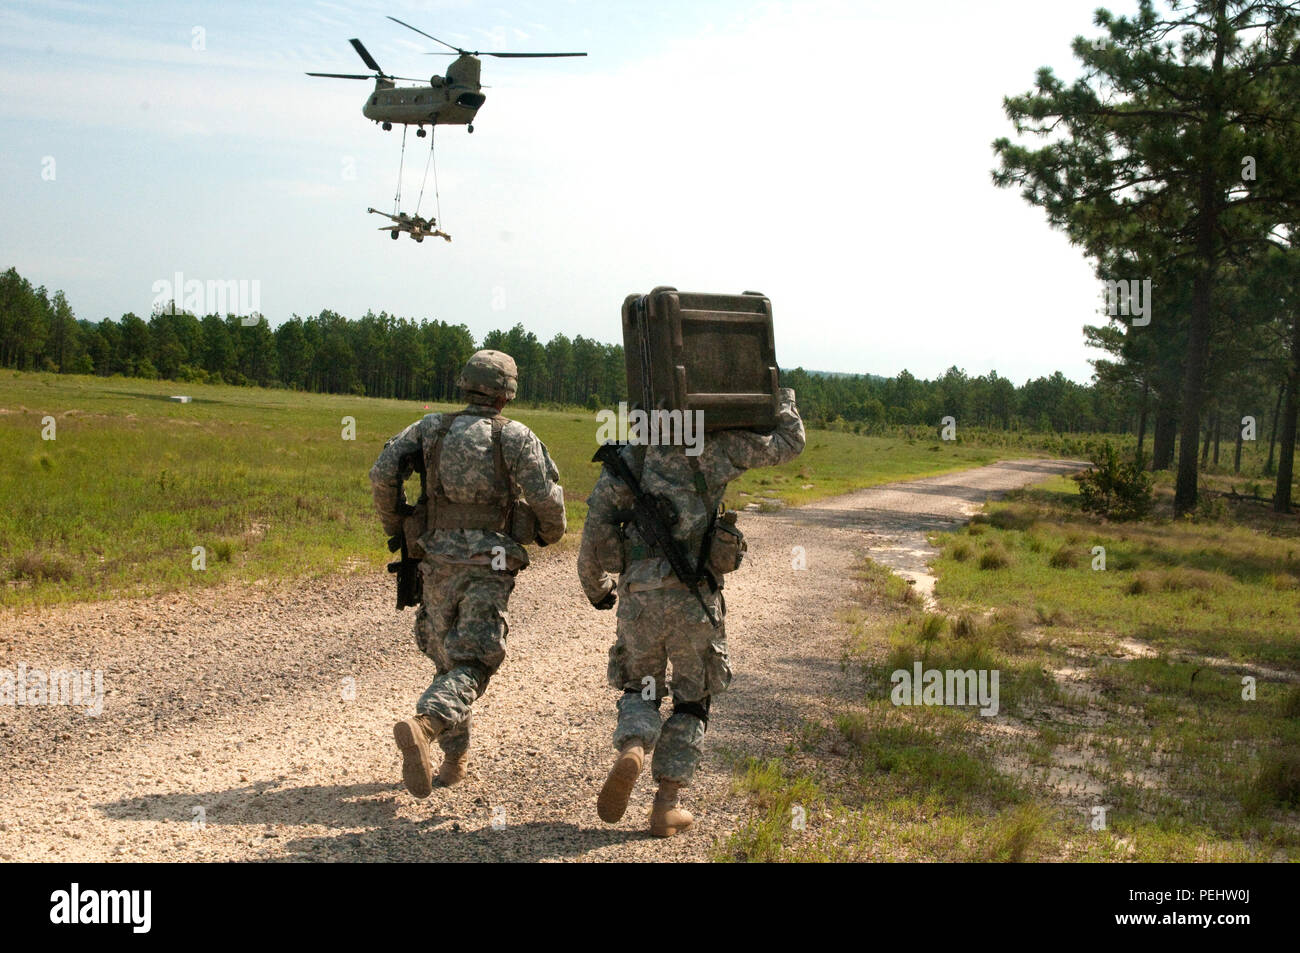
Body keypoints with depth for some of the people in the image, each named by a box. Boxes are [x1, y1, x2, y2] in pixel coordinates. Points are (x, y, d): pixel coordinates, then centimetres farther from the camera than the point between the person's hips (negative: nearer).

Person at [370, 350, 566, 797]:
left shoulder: (431, 428, 8)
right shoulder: (515, 436, -1)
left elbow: (383, 472, -4)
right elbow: (546, 495, -10)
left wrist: (394, 524, 12)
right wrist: (551, 532, 11)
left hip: (438, 562, 4)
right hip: (489, 567, -4)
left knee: (448, 658, 20)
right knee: (470, 668, -6)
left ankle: (455, 758, 23)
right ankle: (422, 725, -33)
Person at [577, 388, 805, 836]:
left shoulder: (629, 452, 4)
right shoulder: (716, 445, 0)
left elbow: (598, 523, 1)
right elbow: (788, 443, 11)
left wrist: (595, 585, 14)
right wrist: (779, 393, 27)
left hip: (639, 593, 1)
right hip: (696, 596, -1)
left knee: (639, 687, 21)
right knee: (691, 699, 14)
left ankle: (630, 751, -9)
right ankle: (668, 803, 11)